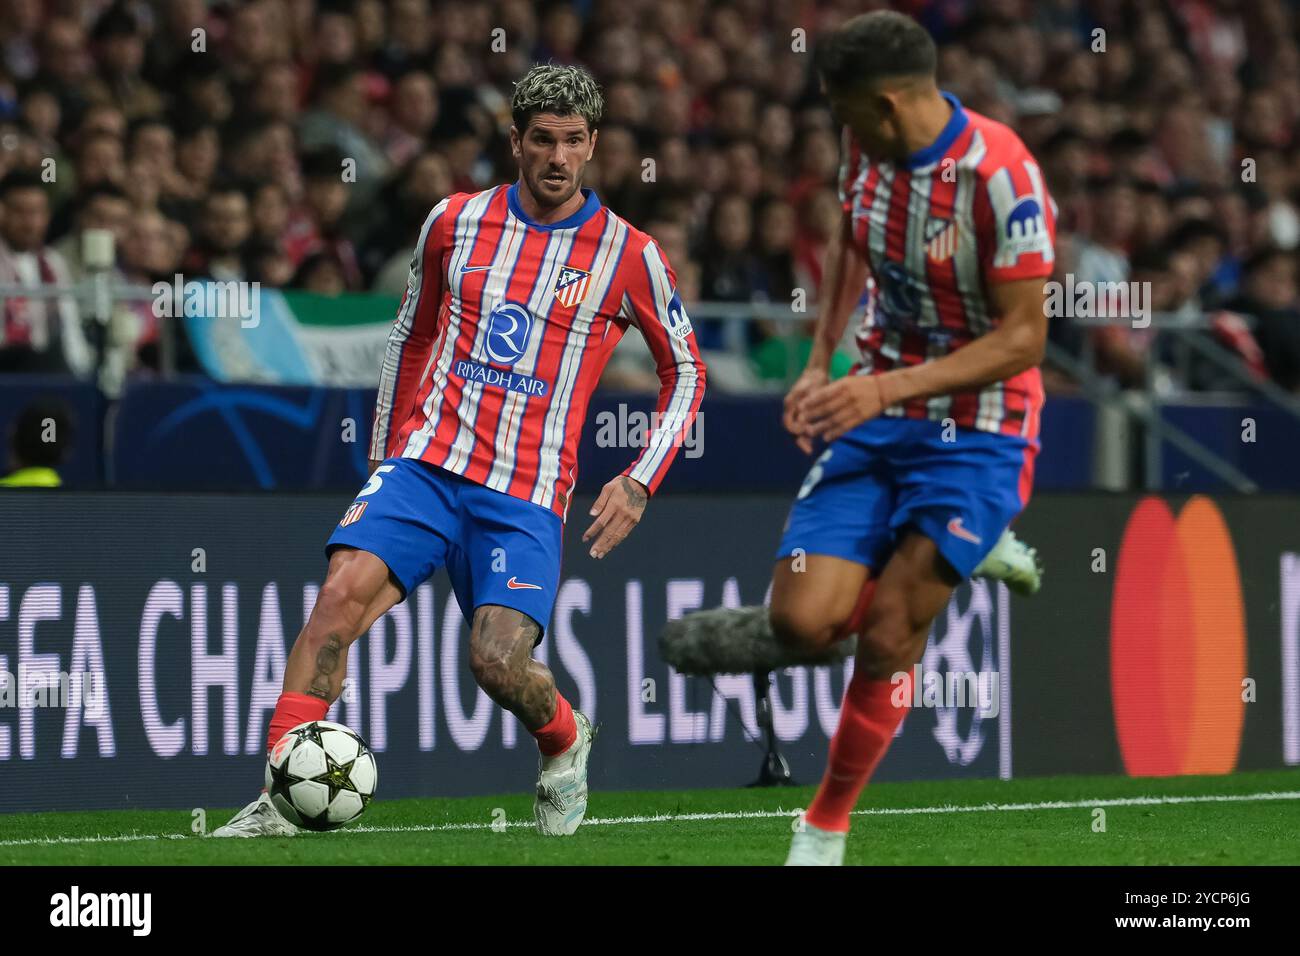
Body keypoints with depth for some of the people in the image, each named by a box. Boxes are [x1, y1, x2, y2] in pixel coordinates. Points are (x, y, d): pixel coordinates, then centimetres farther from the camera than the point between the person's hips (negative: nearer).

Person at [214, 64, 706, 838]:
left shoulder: (629, 257, 1)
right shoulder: (455, 222, 7)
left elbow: (687, 372, 11)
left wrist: (641, 482, 1)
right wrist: (385, 454, 21)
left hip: (527, 496, -2)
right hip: (426, 462, 2)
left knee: (499, 662, -17)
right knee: (343, 592, -22)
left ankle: (566, 741, 19)